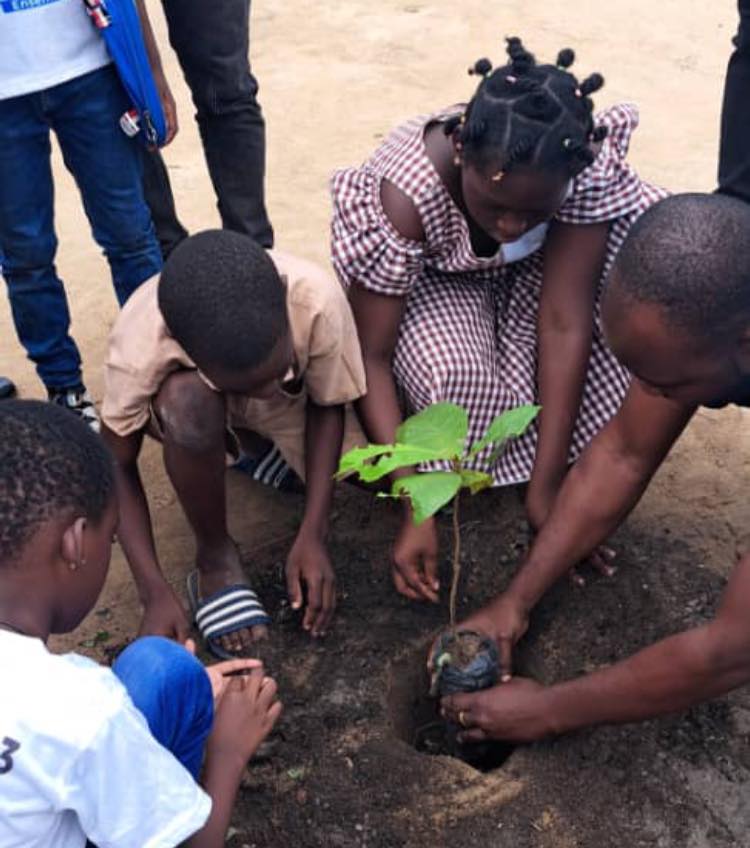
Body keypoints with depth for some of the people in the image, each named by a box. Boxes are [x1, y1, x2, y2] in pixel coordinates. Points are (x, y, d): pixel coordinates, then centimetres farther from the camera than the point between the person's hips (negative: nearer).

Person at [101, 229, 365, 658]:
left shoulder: (317, 300, -37)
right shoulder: (141, 345, -37)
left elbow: (328, 406, -18)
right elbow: (118, 467, -21)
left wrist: (312, 536, -24)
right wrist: (156, 592, -28)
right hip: (192, 397, -3)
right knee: (188, 402, -38)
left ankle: (272, 455, 14)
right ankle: (216, 556, -12)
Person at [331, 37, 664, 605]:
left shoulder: (589, 162, -34)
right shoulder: (403, 197, -38)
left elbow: (564, 323, -33)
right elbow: (370, 356, -33)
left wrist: (546, 490, -32)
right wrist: (414, 509, -37)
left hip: (531, 276, 3)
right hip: (430, 280, -2)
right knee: (457, 378, -36)